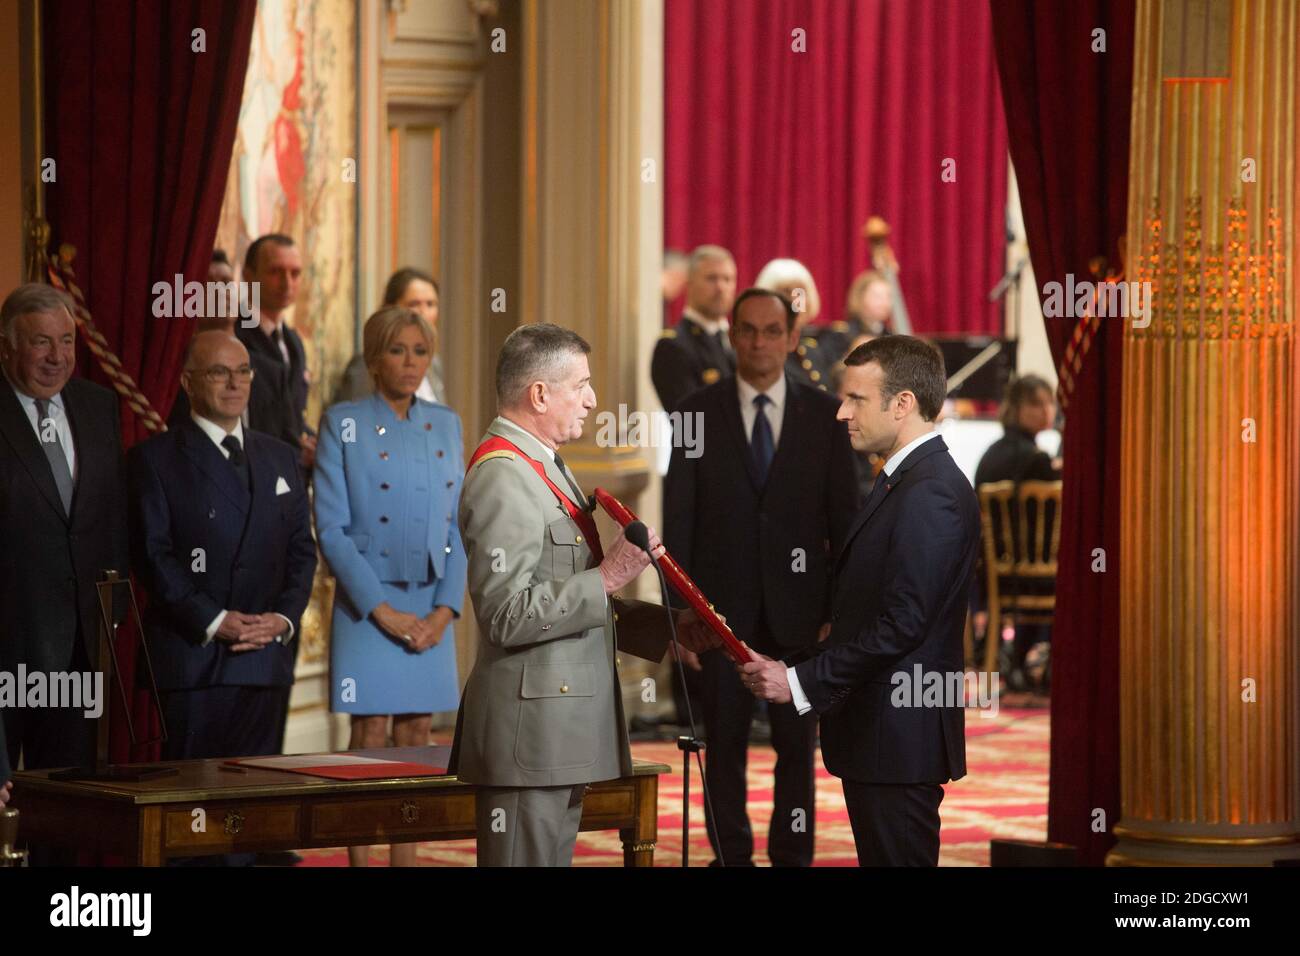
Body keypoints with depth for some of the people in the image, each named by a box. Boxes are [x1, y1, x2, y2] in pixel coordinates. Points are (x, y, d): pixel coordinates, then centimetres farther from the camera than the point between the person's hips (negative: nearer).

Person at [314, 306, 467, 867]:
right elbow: (331, 530, -8)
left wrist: (445, 609, -4)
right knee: (370, 737, -5)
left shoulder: (445, 425, 9)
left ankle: (406, 860, 11)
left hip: (431, 610, 4)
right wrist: (383, 610, -13)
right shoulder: (344, 425, -4)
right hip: (368, 604, -4)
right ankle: (360, 862, 0)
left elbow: (459, 526, 9)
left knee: (416, 736, 5)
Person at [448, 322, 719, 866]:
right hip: (529, 736, -11)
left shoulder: (541, 468, 20)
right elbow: (508, 616, -23)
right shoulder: (502, 477, -15)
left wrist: (668, 626, 16)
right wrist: (608, 577, -22)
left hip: (562, 732, 11)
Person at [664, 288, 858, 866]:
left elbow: (844, 517, 2)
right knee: (725, 741, 5)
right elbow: (678, 517, 0)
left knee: (797, 742, 4)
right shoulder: (699, 414, 1)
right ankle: (731, 856, 14)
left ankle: (793, 857, 12)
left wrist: (842, 610, -4)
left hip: (797, 604, 0)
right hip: (724, 603, 0)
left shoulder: (824, 415, 2)